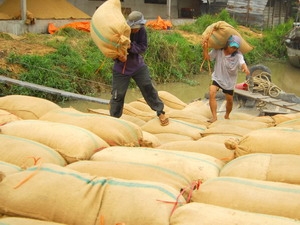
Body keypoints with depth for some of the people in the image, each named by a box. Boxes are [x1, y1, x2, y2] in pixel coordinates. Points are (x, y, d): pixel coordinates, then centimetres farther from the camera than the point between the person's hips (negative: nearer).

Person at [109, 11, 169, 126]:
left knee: (148, 88, 3)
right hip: (121, 69, -2)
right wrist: (118, 56, -33)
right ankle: (114, 119, 19)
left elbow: (143, 47, -17)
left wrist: (130, 46, -33)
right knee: (118, 95, 2)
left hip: (138, 66, 2)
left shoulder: (141, 30, -15)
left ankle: (160, 112, 18)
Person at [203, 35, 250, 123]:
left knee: (229, 100, 14)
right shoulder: (218, 51, -14)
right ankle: (214, 116, -21)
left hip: (229, 81, 0)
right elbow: (207, 57, -11)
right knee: (212, 93, -26)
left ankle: (227, 116, 44)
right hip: (217, 78, 0)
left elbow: (242, 63, -38)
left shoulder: (238, 55, -21)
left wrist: (245, 68, -61)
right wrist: (205, 48, -29)